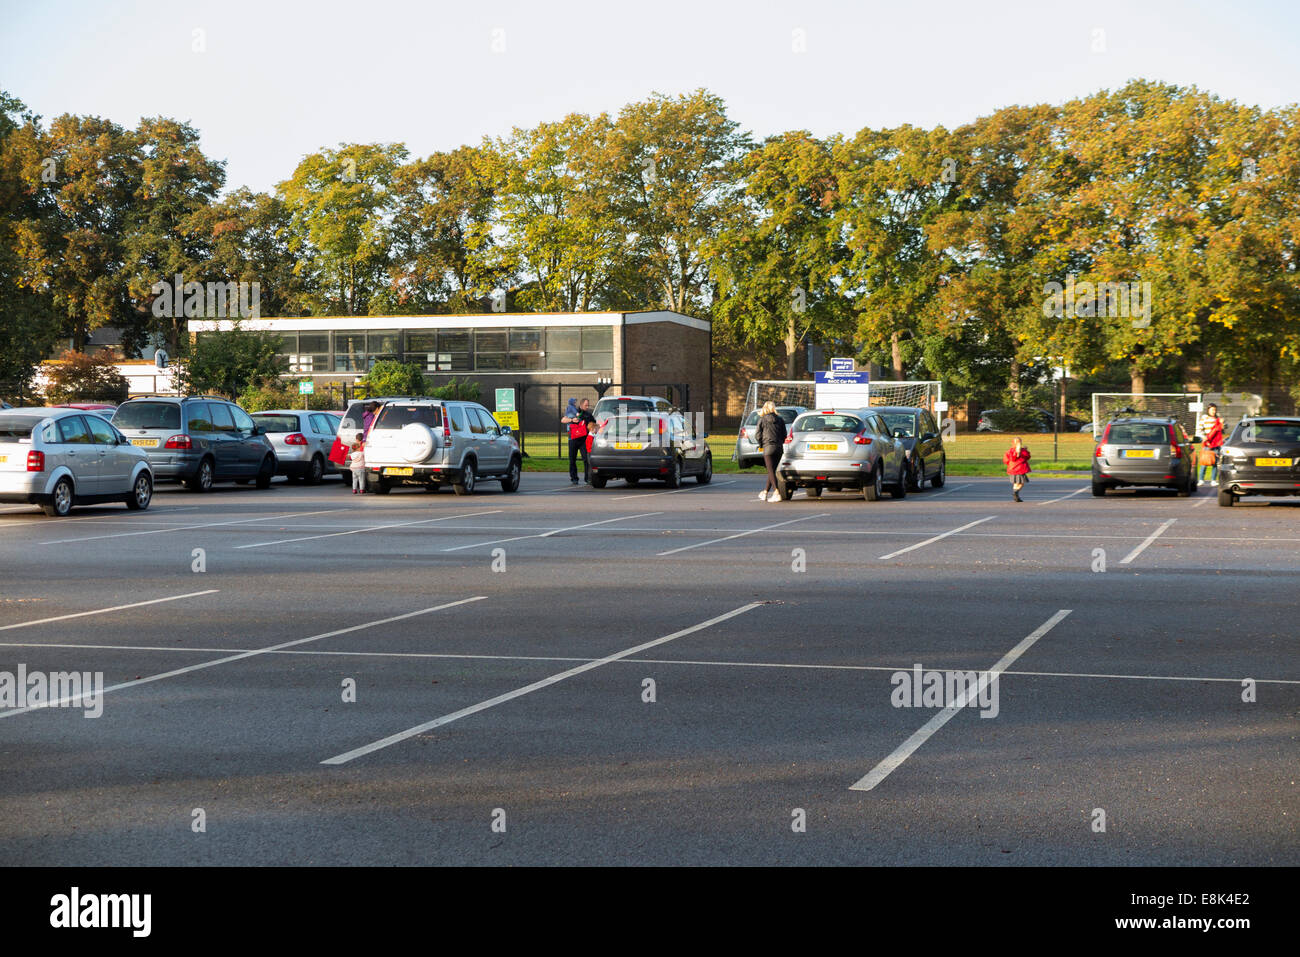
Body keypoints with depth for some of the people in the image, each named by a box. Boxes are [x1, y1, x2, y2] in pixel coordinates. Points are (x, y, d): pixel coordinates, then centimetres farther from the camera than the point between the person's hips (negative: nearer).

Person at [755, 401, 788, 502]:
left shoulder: (762, 420, -2)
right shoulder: (780, 420, 8)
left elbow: (758, 435, -1)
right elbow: (784, 435, 10)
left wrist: (761, 444, 16)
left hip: (768, 447, -4)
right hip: (779, 448, 4)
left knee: (771, 471, -6)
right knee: (772, 471, 13)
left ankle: (777, 493, -18)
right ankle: (765, 492, 21)